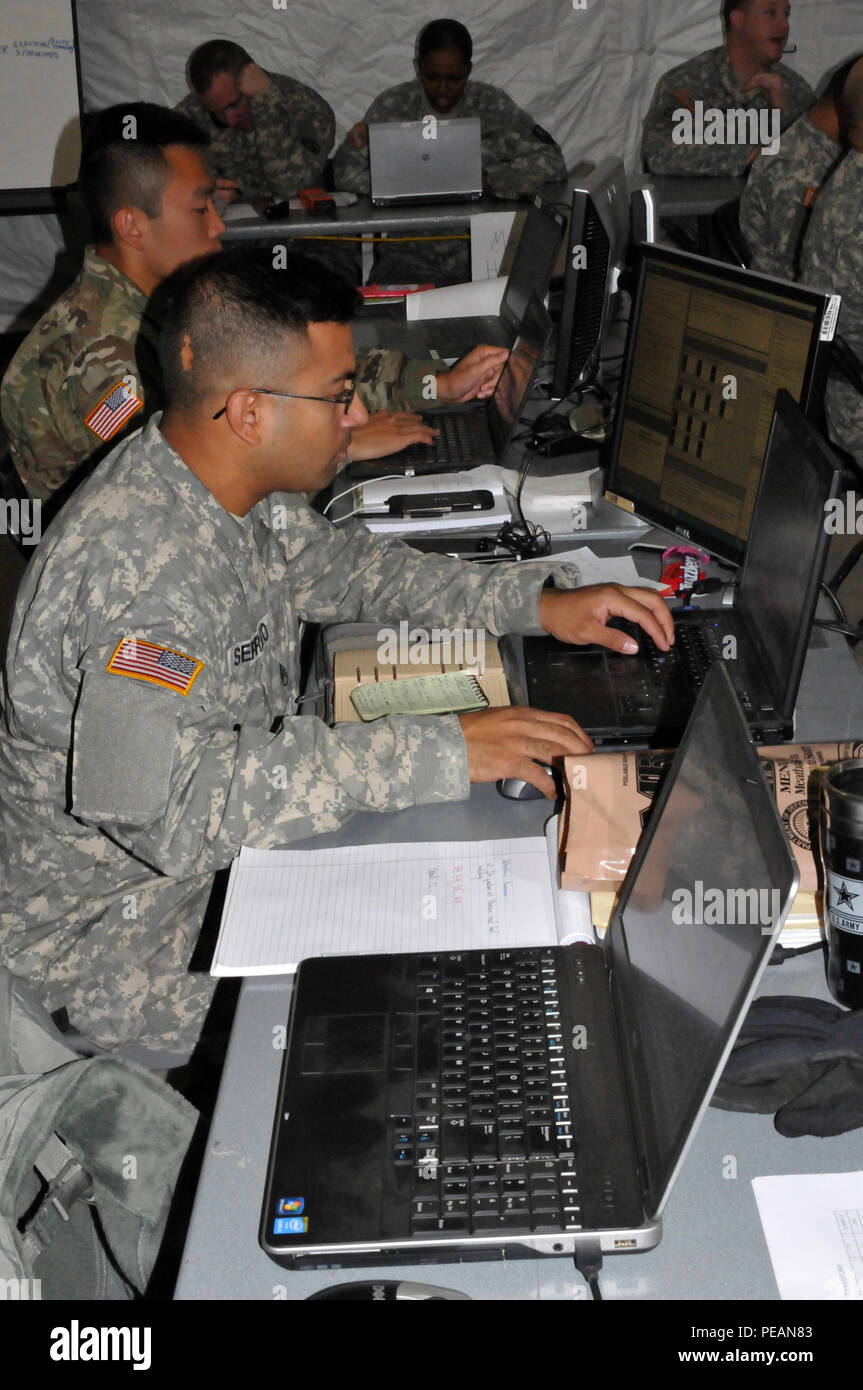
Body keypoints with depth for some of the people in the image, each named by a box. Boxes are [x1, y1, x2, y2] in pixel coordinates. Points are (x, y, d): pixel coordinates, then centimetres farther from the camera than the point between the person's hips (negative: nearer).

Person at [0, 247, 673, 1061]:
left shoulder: (236, 492, -4)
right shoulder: (141, 566, -33)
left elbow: (338, 565, 13)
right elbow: (162, 803, -43)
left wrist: (535, 604, 2)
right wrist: (433, 753, -41)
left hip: (227, 844, 9)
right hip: (119, 948, -8)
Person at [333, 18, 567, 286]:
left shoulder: (493, 106, 3)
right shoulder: (392, 106, 4)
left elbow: (551, 163, -2)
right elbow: (345, 171, 0)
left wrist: (487, 179, -15)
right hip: (407, 257, 0)